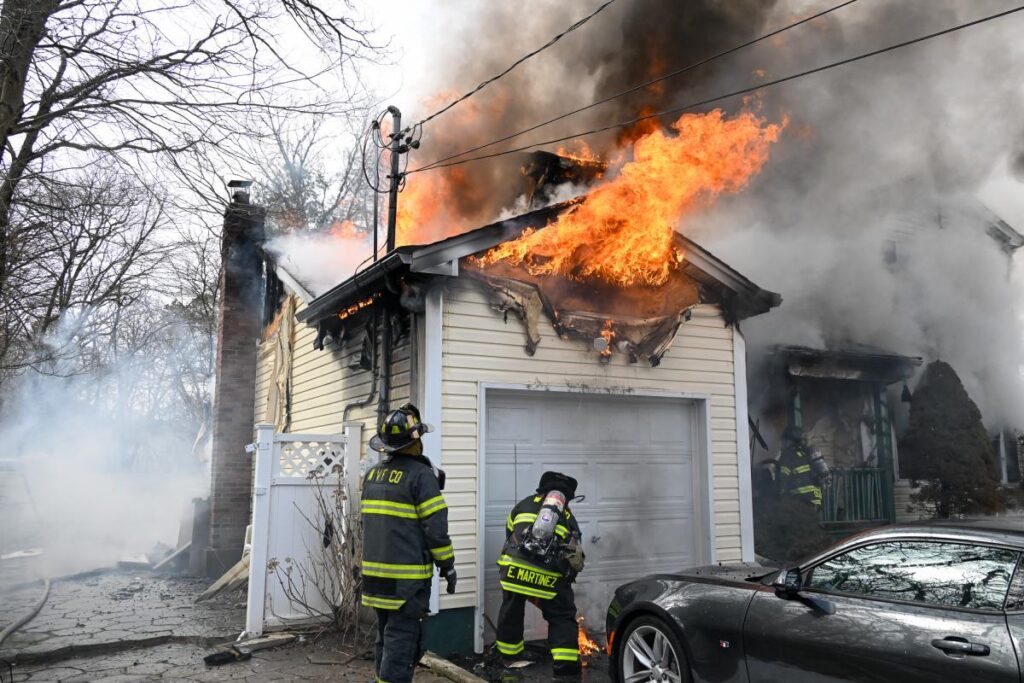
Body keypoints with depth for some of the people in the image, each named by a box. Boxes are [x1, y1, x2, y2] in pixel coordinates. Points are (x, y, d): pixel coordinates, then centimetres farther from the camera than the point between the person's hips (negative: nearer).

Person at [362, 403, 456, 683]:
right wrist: (448, 566, -5)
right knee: (401, 640, -2)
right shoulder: (420, 475, -14)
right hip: (407, 577, -7)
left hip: (375, 573, 7)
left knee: (386, 636, 19)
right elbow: (435, 528, -14)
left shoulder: (372, 475, 9)